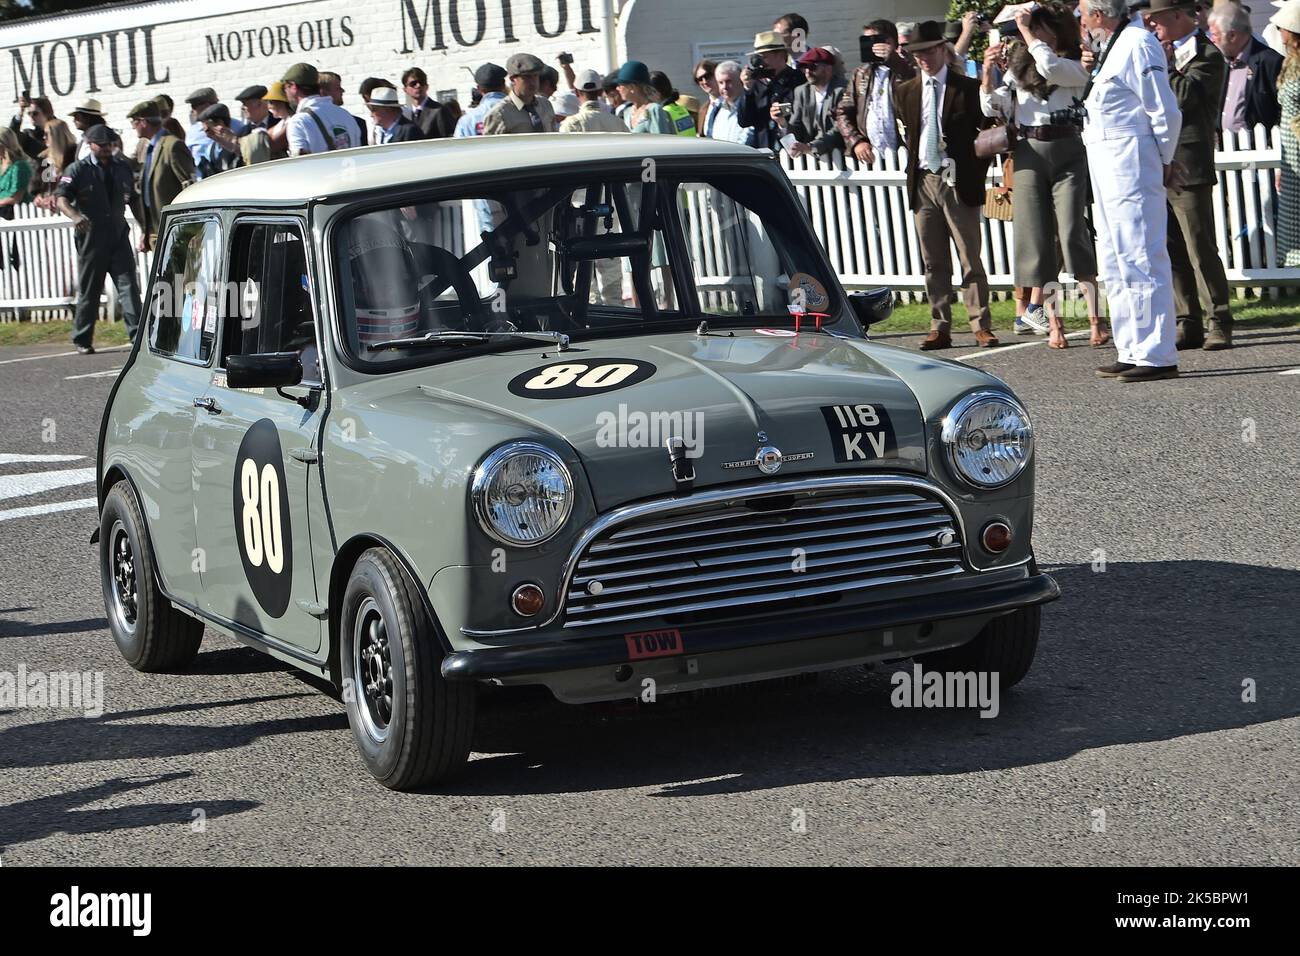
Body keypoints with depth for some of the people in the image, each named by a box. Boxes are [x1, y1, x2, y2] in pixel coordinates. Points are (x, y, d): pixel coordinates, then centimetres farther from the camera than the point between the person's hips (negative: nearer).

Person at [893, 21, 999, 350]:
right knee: (933, 263, 6)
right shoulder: (904, 92, 11)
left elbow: (988, 132, 1)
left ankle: (982, 326, 1)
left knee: (970, 260, -2)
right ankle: (940, 328, 9)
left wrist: (977, 172, -3)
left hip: (958, 183, -4)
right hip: (923, 183, 4)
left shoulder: (968, 88, -1)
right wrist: (914, 167, 11)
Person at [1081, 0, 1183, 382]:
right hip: (1108, 171, 11)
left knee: (1140, 260, -10)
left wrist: (1163, 161, -5)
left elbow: (1165, 112, -13)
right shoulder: (1112, 47, 17)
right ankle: (1133, 351, 19)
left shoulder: (1138, 44, -12)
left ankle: (1158, 356, -8)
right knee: (1115, 264, 13)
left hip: (1132, 166, -11)